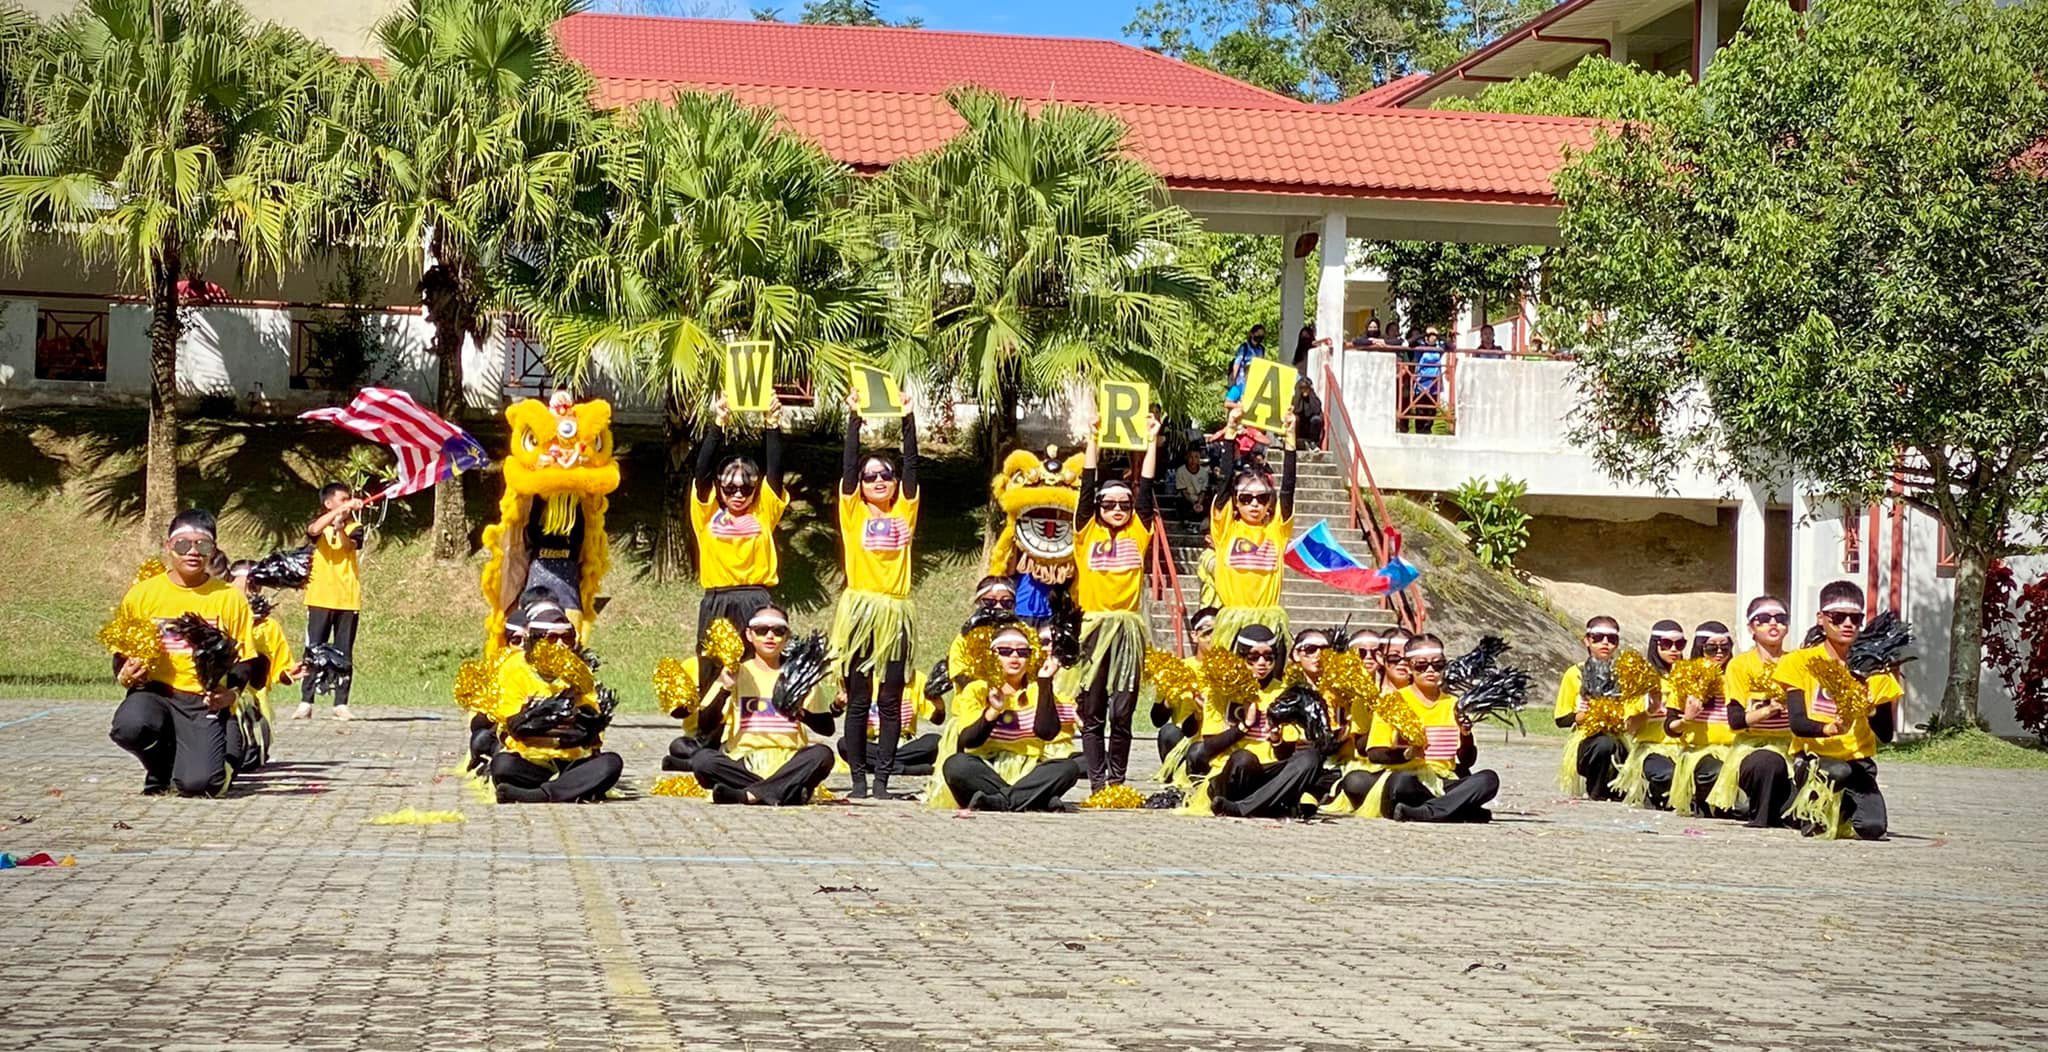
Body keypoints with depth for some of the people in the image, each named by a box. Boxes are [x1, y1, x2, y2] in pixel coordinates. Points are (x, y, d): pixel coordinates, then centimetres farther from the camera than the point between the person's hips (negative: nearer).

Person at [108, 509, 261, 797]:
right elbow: (122, 653, 14)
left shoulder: (229, 598, 2)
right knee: (129, 726, -35)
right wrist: (124, 674, -8)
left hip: (204, 702, -1)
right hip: (154, 692, 1)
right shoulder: (141, 593, 4)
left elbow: (245, 658, 6)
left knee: (199, 784, -24)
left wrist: (231, 692, -13)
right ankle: (161, 771, 2)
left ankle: (214, 760, 18)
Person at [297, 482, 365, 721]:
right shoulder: (318, 527, 4)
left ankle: (341, 704, 6)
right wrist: (342, 510, -32)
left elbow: (349, 545, -12)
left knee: (344, 653, 3)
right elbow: (315, 529, -21)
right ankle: (305, 703, -1)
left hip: (349, 600, 1)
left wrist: (340, 527, -31)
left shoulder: (354, 528, 10)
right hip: (321, 599, -1)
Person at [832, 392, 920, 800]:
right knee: (857, 700, 2)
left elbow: (911, 464, 6)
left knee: (890, 700, 2)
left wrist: (908, 419, 2)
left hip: (894, 612, 2)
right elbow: (848, 465, 0)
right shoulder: (854, 513, 7)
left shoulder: (904, 512, 12)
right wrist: (854, 418, -3)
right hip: (859, 609, -2)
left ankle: (883, 777, 5)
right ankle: (859, 777, 6)